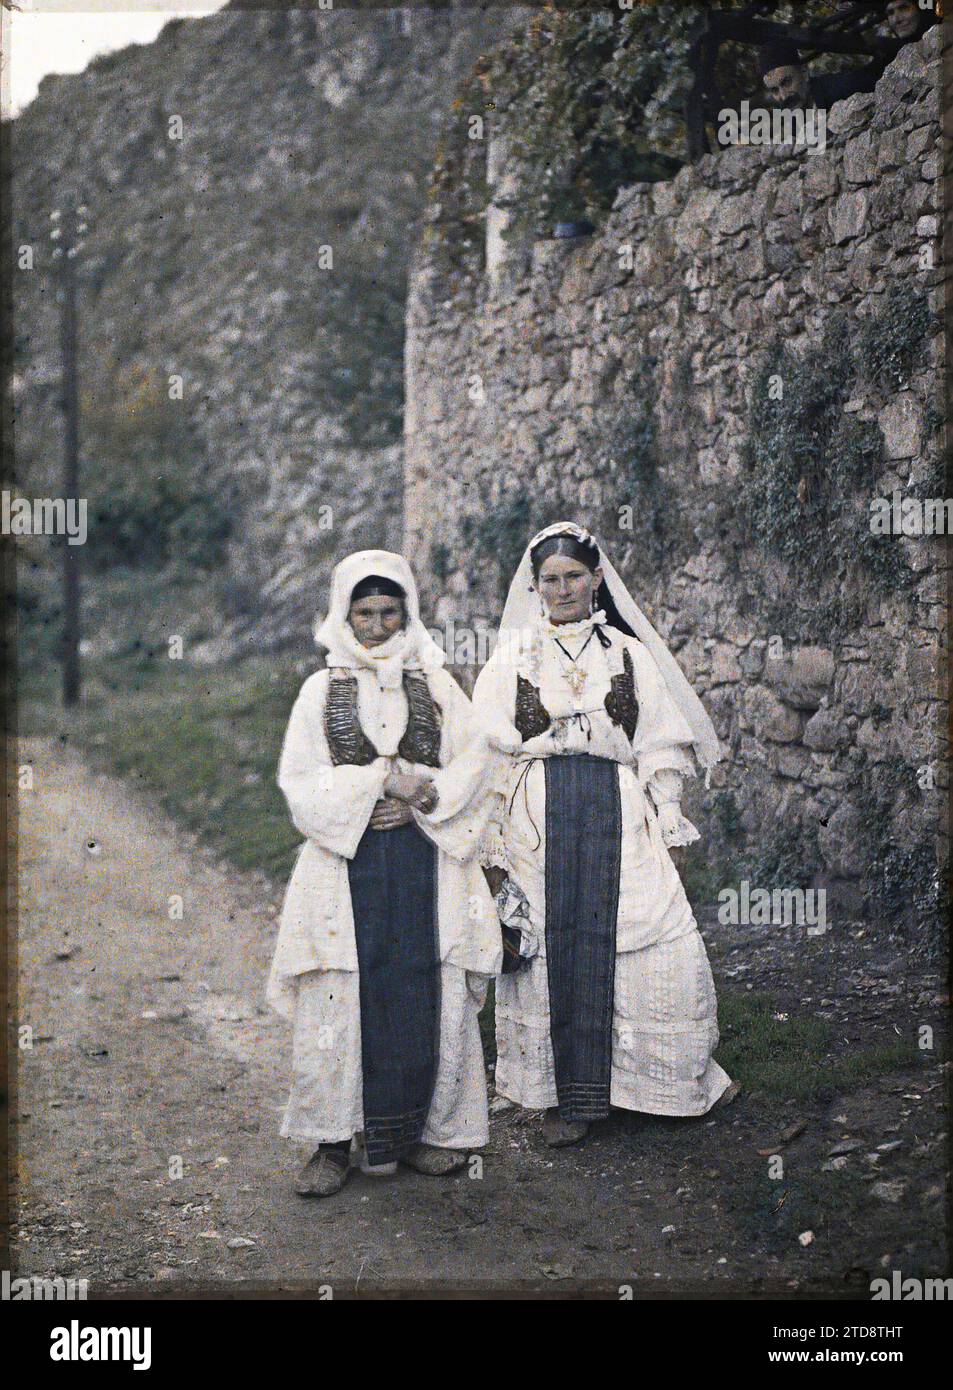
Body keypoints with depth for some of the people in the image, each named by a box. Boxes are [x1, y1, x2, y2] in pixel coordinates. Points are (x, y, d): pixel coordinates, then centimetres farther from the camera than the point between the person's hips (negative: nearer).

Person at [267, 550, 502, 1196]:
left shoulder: (437, 686, 10)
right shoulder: (322, 690, 8)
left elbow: (473, 767, 3)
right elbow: (302, 781, -1)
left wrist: (419, 793, -13)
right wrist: (387, 779, -10)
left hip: (425, 866, 1)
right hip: (349, 865, -1)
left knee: (430, 997, 0)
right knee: (342, 998, -3)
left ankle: (435, 1129, 14)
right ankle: (333, 1142, 7)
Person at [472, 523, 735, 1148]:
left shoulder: (628, 654, 13)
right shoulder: (512, 658, 10)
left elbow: (659, 747, 11)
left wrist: (666, 826, 3)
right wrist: (492, 845, 0)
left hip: (616, 814, 1)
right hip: (537, 815, 0)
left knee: (662, 941, -7)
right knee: (553, 945, -2)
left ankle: (681, 1077, 12)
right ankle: (566, 1093, 12)